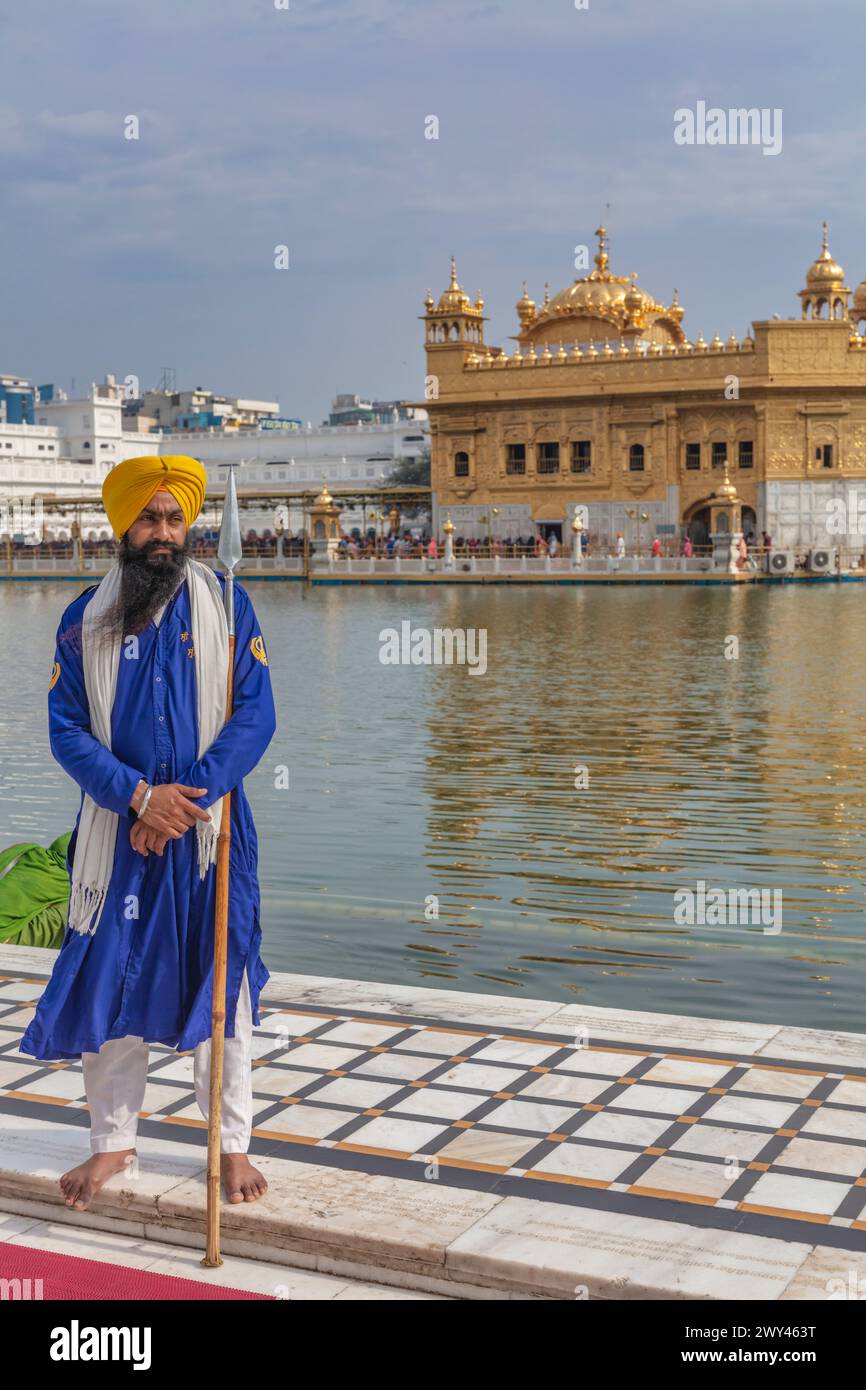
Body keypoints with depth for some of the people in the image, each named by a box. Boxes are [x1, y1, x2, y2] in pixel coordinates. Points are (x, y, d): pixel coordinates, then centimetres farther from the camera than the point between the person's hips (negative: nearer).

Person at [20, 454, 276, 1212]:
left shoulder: (226, 604, 0)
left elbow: (255, 716, -5)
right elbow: (67, 729, -1)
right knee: (108, 983, 6)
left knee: (219, 985, 5)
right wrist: (139, 795, -15)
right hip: (118, 831, 1)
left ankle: (233, 1143, 20)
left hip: (209, 829, -1)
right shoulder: (86, 616, 3)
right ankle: (112, 1141, 24)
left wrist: (188, 799, -15)